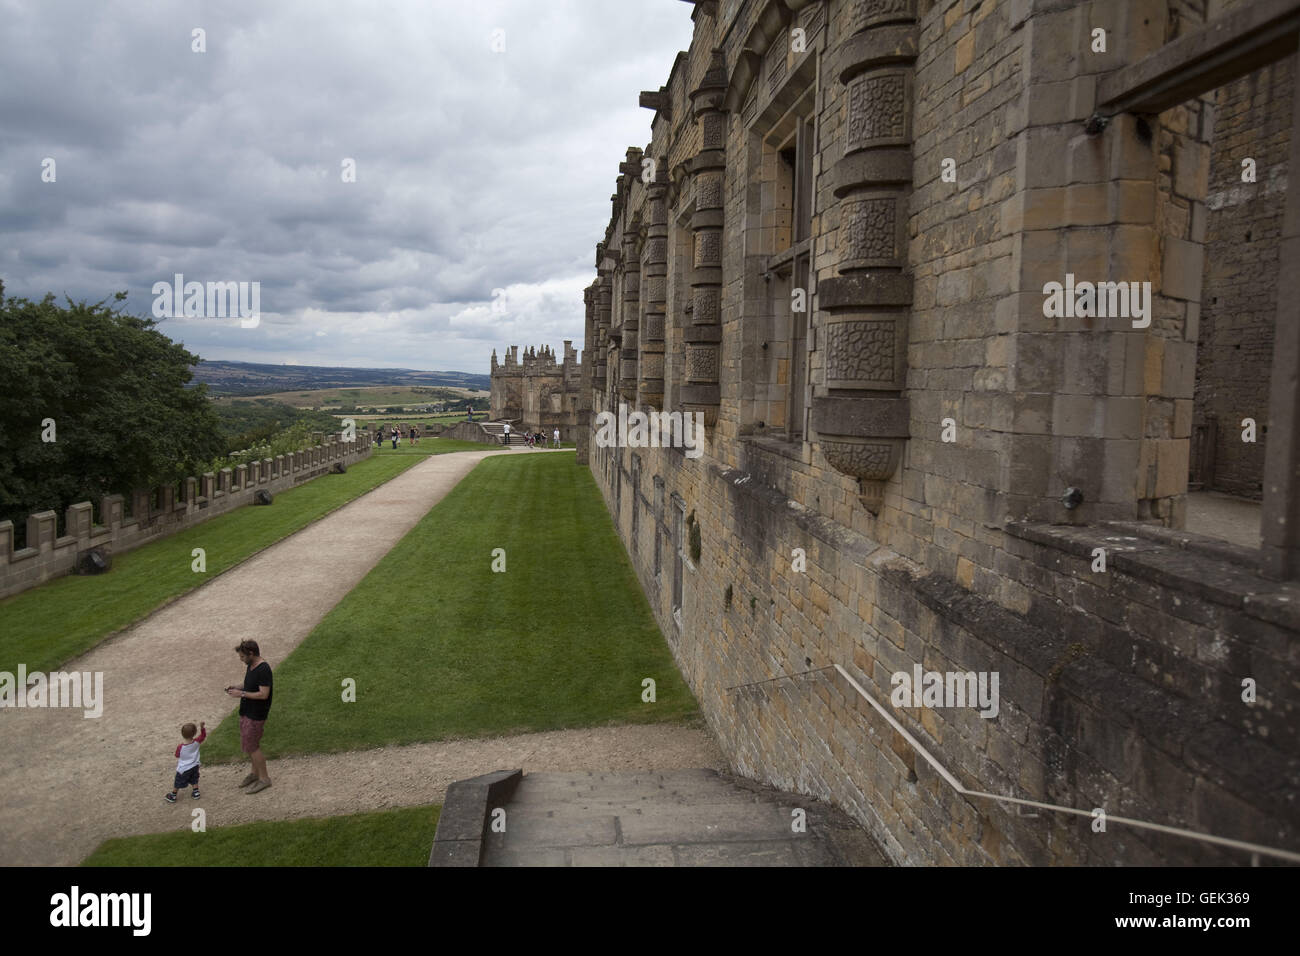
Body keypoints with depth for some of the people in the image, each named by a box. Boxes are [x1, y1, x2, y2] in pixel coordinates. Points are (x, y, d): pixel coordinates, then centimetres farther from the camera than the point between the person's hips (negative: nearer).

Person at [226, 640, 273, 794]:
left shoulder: (263, 670, -24)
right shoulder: (250, 666, 6)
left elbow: (263, 694, -26)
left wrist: (241, 693, -22)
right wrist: (237, 687, 2)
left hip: (256, 715, -9)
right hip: (246, 712, 9)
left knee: (251, 746, -2)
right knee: (247, 745, 18)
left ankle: (264, 778, 11)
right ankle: (255, 773, 35)